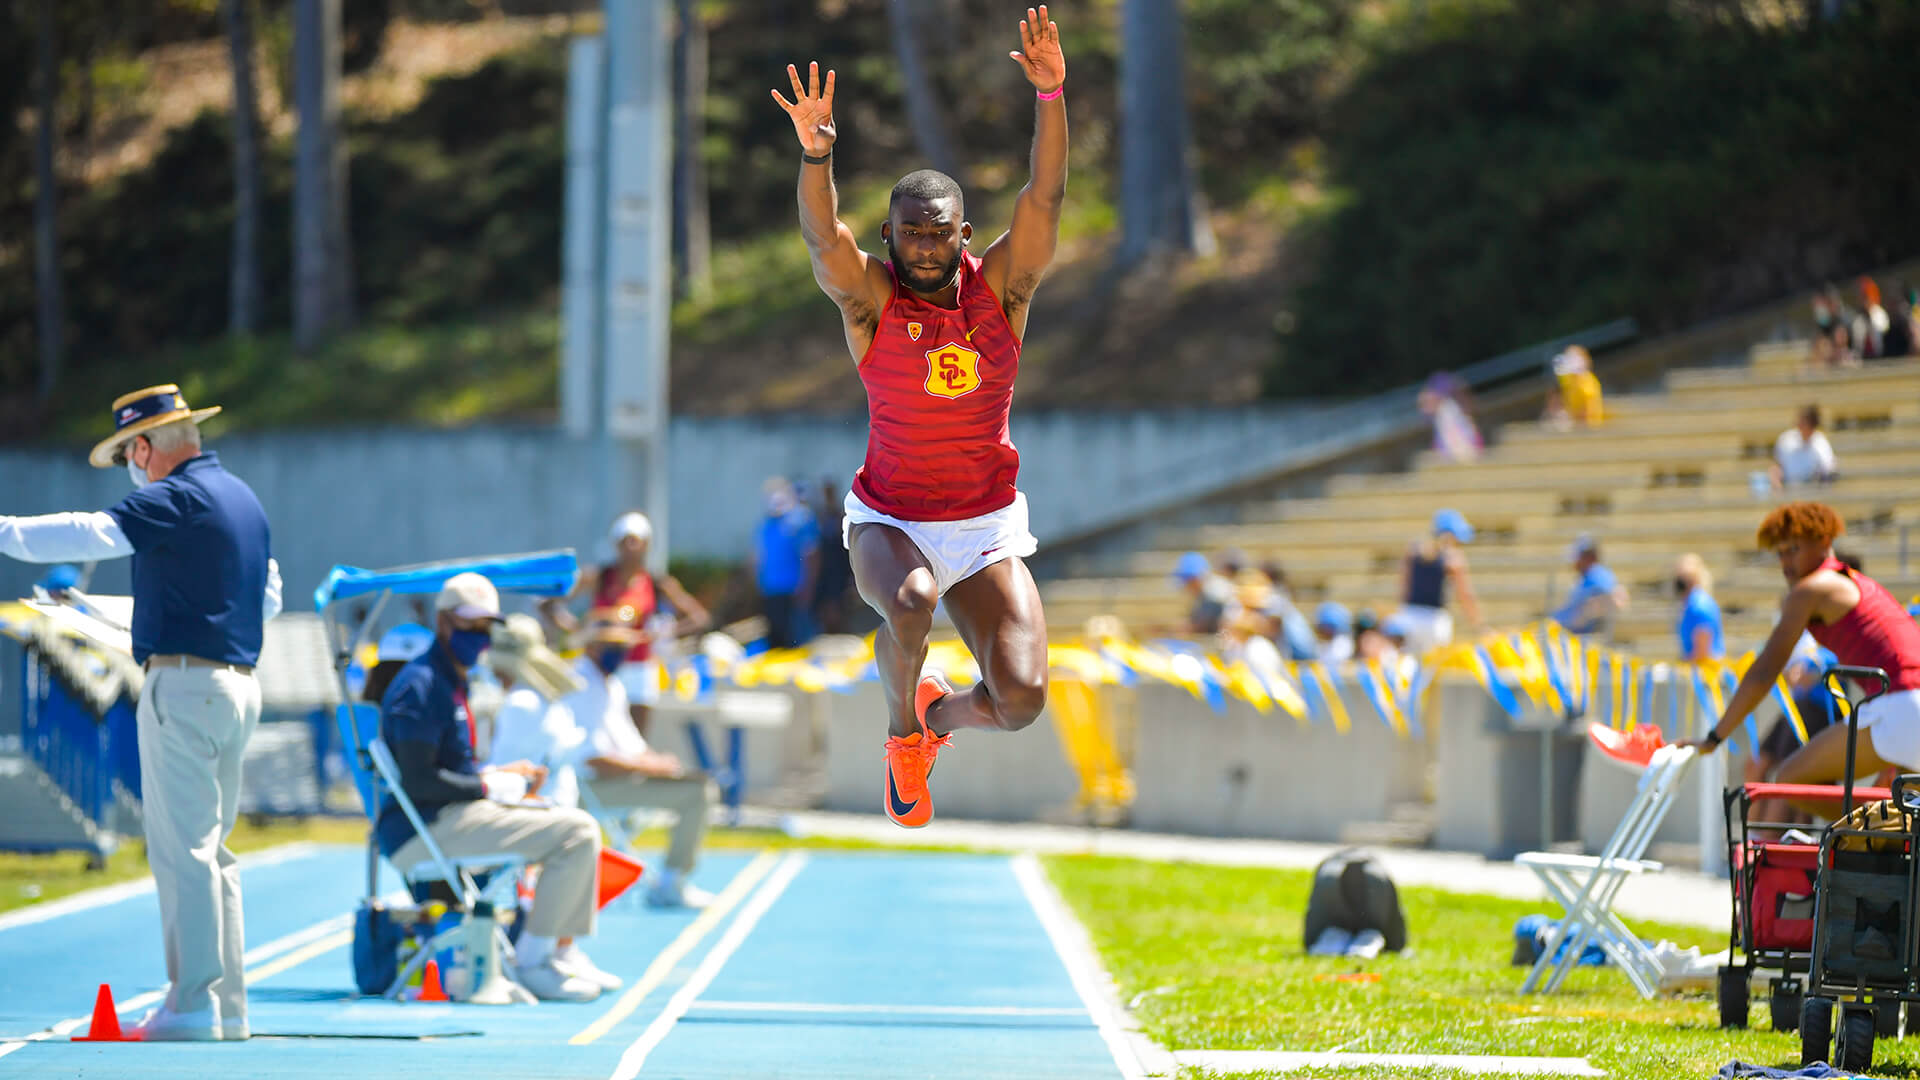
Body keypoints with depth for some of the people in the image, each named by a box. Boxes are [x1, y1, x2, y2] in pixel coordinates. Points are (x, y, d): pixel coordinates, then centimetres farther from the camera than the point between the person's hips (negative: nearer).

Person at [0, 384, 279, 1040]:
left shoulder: (178, 498, -11)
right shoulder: (245, 500, 18)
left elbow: (93, 535, -24)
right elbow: (269, 598, 28)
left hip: (184, 684, -9)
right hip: (238, 684, 9)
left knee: (181, 846, -9)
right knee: (211, 849, 13)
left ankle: (193, 1004, -13)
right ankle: (228, 1005, 13)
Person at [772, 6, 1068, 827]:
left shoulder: (1000, 286, -4)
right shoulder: (870, 297, -9)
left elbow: (1045, 198, -17)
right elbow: (824, 239, -28)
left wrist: (1051, 96, -32)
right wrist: (815, 152, -47)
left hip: (987, 527, 2)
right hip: (890, 520, -2)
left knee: (1021, 698, -14)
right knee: (911, 602, -37)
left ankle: (940, 713, 24)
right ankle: (902, 733, -5)